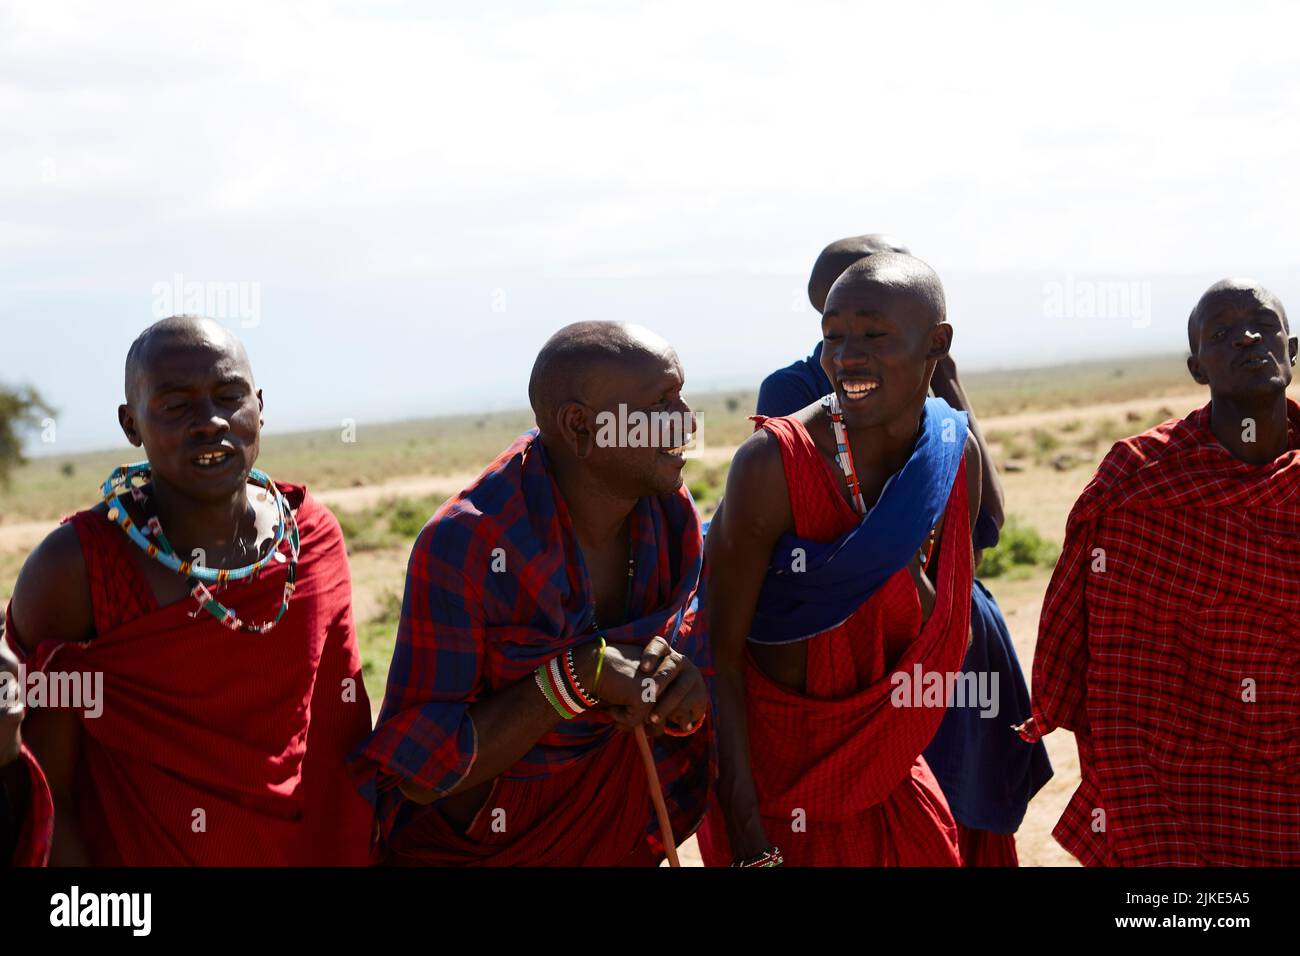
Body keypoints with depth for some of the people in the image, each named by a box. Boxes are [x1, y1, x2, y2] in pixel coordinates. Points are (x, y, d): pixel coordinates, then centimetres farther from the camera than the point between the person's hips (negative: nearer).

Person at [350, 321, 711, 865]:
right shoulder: (464, 545, -27)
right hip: (476, 845, -5)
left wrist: (684, 694, -23)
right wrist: (583, 674, -32)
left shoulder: (671, 518, -9)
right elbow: (421, 773, -25)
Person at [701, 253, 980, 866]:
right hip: (770, 769, -5)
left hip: (885, 770, 5)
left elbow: (945, 640, 8)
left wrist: (906, 572, -13)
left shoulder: (957, 456, -5)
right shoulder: (773, 462, -21)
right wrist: (750, 844, -21)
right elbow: (719, 655, -19)